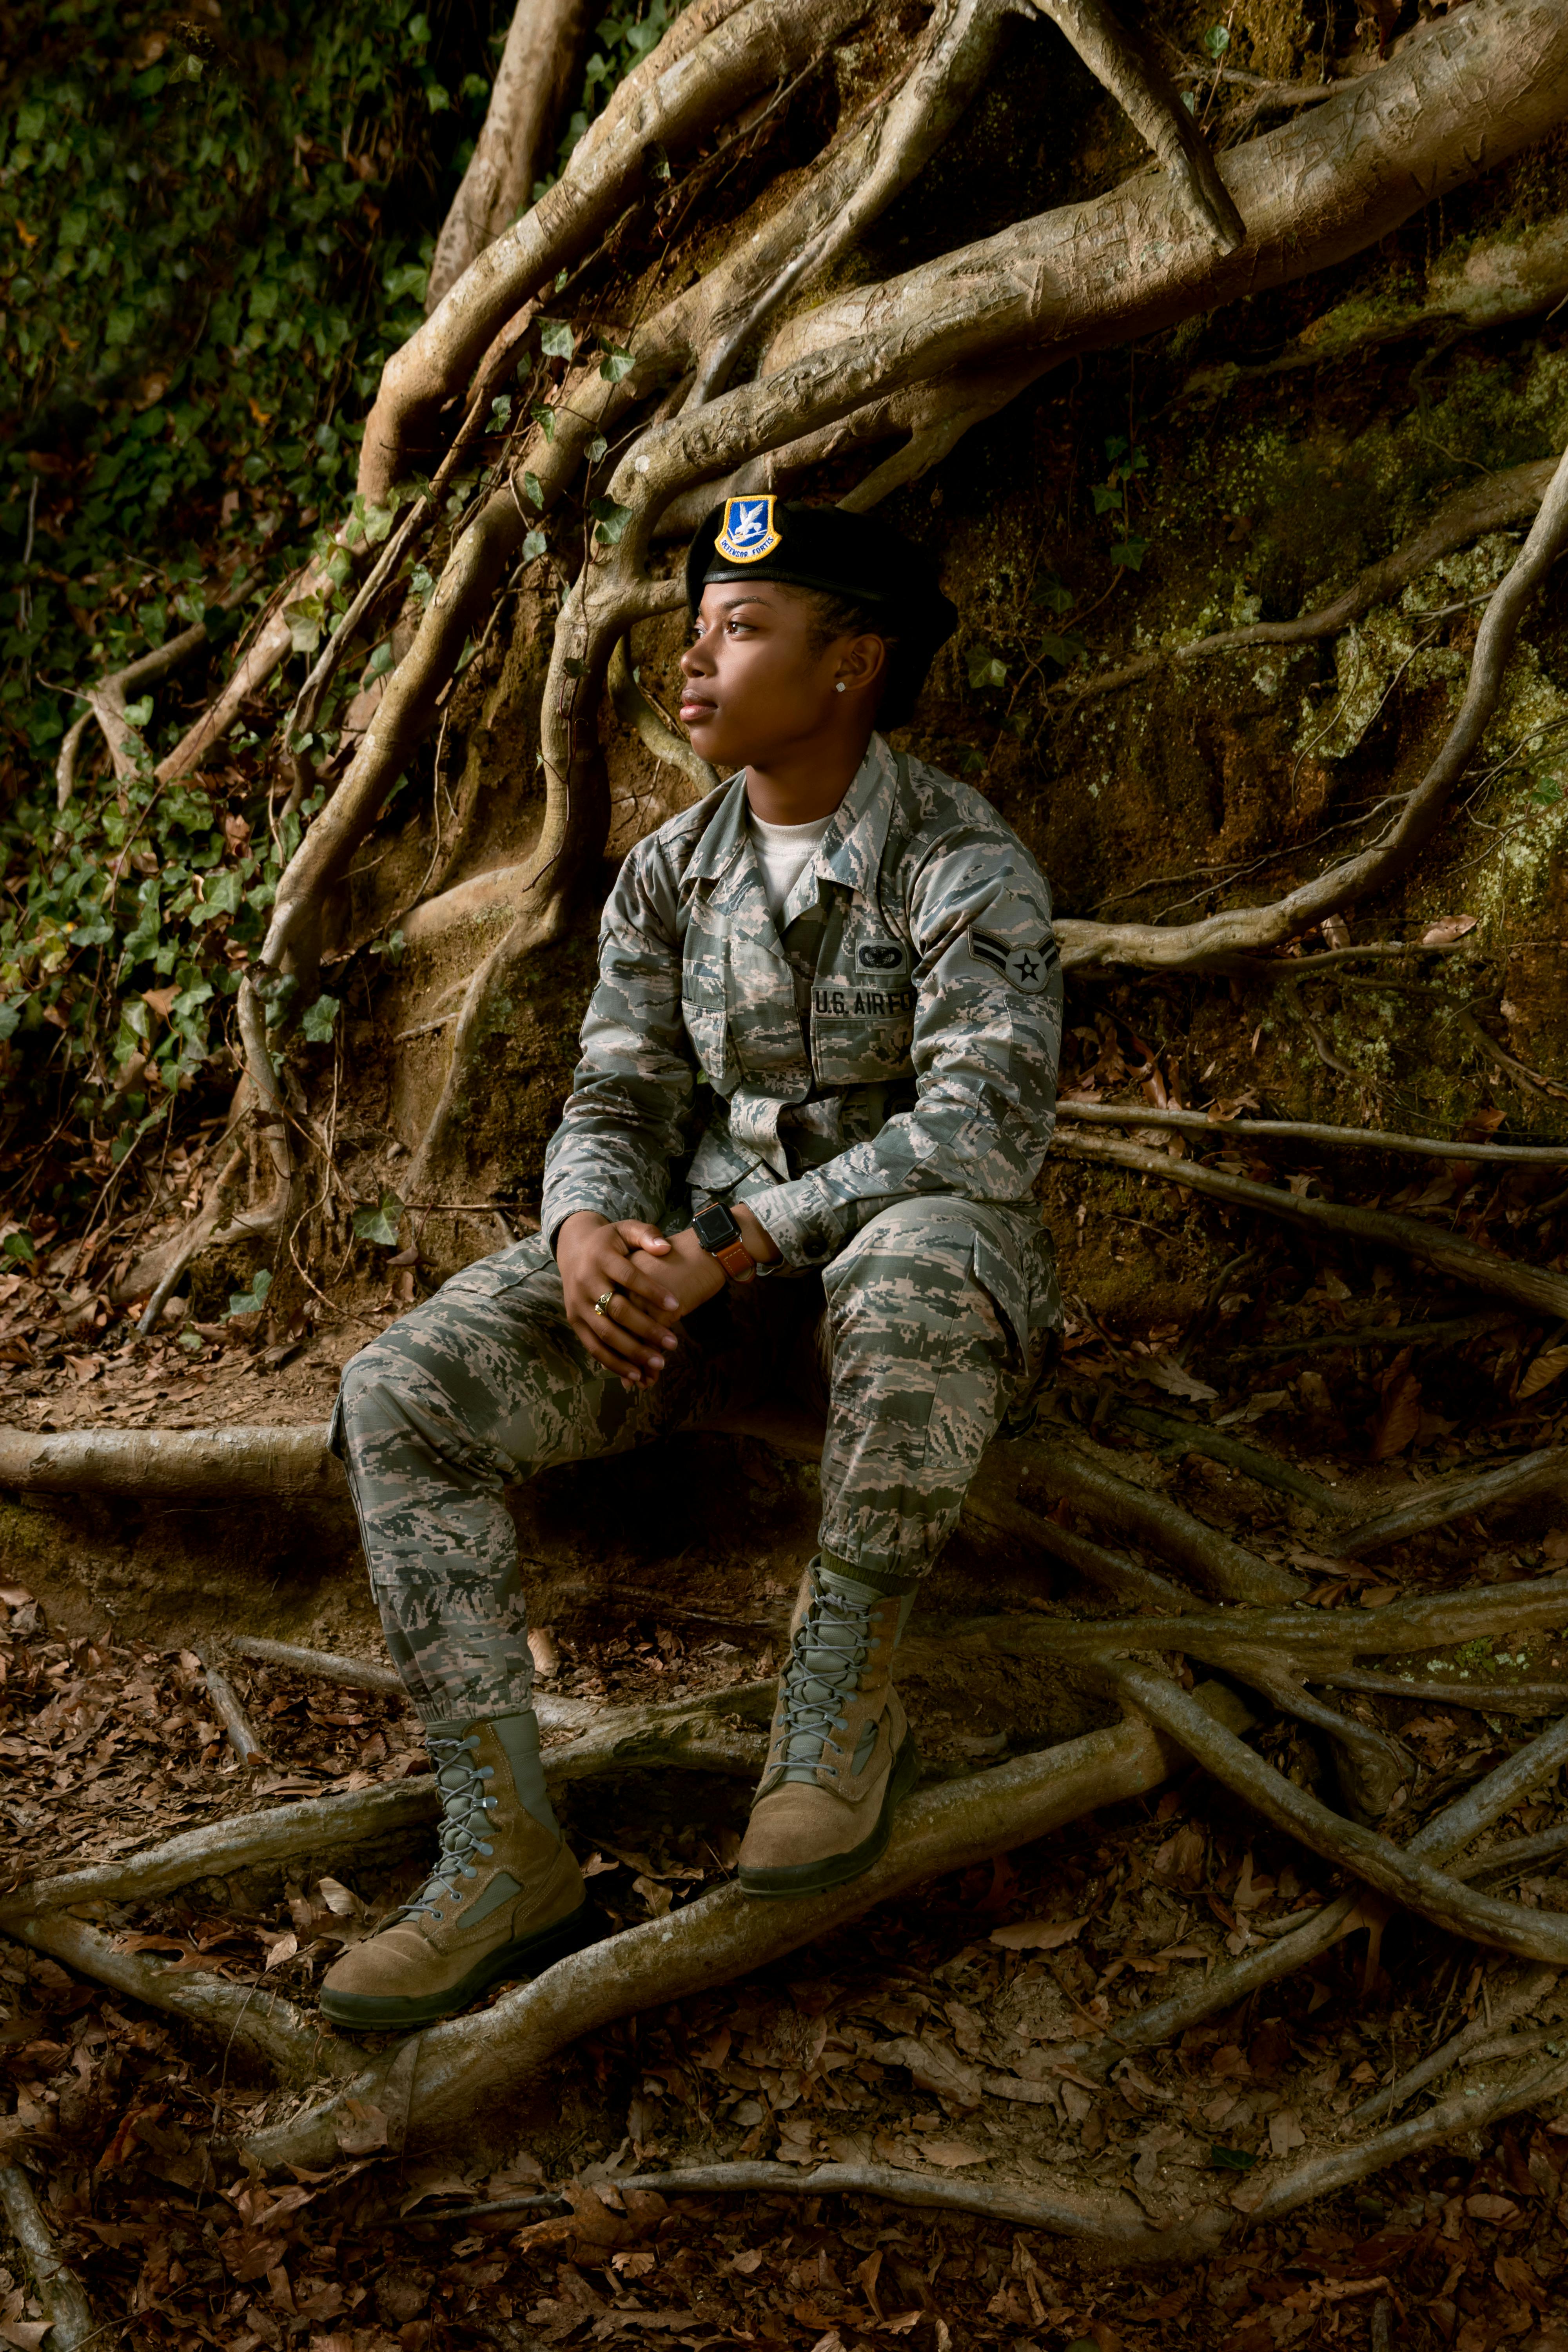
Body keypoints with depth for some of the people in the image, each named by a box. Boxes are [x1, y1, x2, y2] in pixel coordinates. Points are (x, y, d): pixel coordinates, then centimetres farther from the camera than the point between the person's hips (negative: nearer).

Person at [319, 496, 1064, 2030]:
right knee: (403, 1399, -18)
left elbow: (987, 1126, -24)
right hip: (707, 1278, 5)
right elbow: (621, 1103, 3)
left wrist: (728, 1243, -29)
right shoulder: (668, 877, 7)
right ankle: (504, 1856, -20)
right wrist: (587, 1234, -22)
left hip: (917, 1248, -5)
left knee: (919, 1273, -44)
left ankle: (844, 1697, -21)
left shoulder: (964, 864, -11)